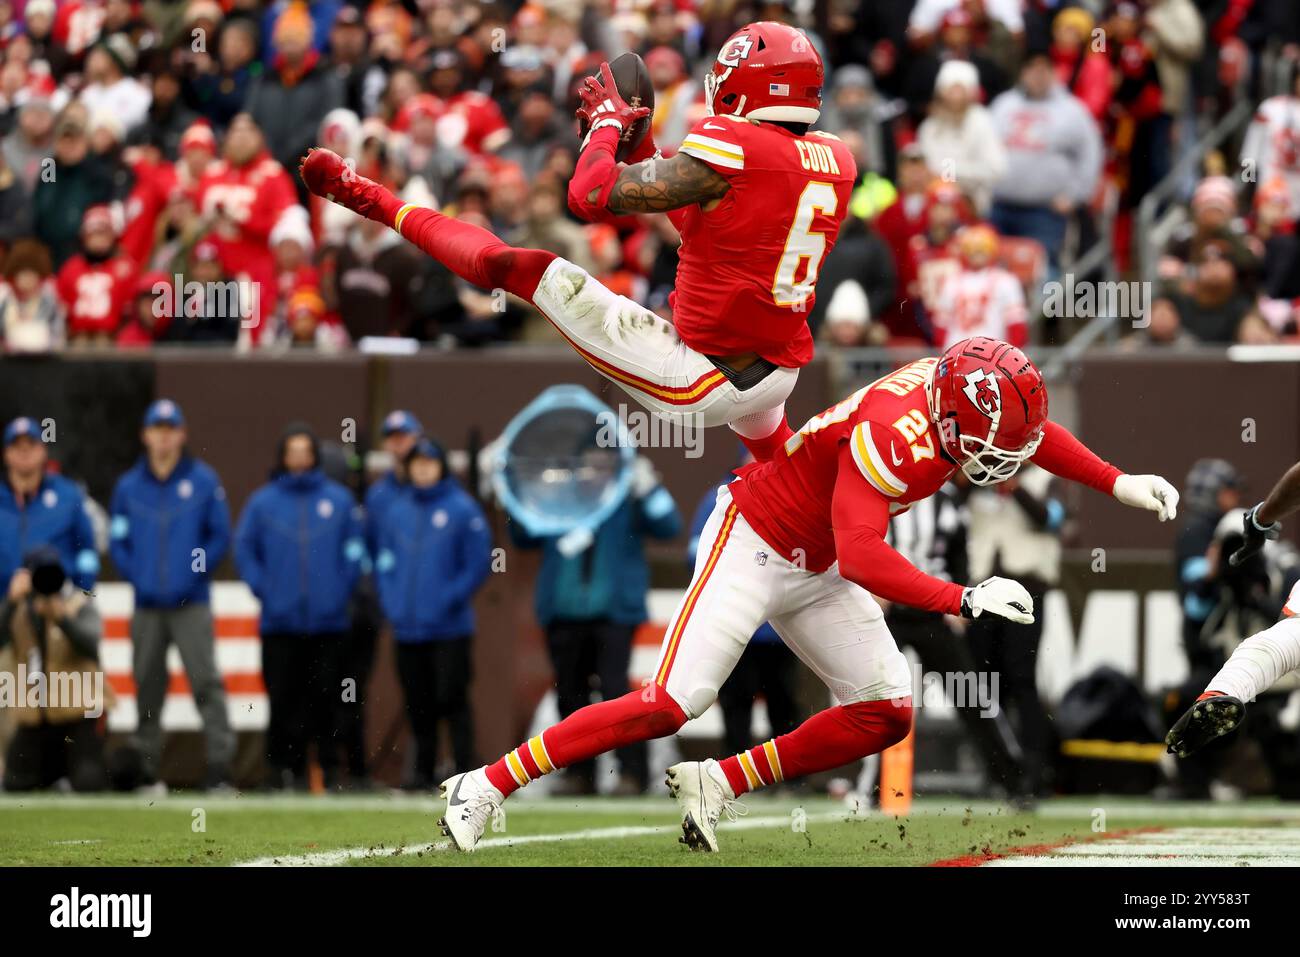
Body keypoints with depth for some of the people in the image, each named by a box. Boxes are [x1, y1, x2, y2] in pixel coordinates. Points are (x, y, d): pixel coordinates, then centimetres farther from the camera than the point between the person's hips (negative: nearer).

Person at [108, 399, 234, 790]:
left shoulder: (203, 481, 1)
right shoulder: (128, 486, 8)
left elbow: (220, 536, 3)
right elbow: (117, 540, 11)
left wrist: (195, 572, -9)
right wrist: (136, 577, -3)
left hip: (191, 602, -3)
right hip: (147, 604, 3)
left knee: (206, 680, -12)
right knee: (147, 685, 8)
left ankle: (220, 761, -14)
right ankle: (145, 766, 15)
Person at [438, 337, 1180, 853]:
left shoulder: (965, 390, -8)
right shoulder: (894, 436, -34)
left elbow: (1029, 428, 15)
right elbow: (862, 558, -40)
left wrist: (1118, 484, 10)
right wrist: (962, 600, -43)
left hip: (812, 571, 9)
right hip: (752, 544, -9)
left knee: (886, 715, 0)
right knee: (671, 704, -17)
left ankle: (717, 785, 6)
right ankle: (486, 786, -11)